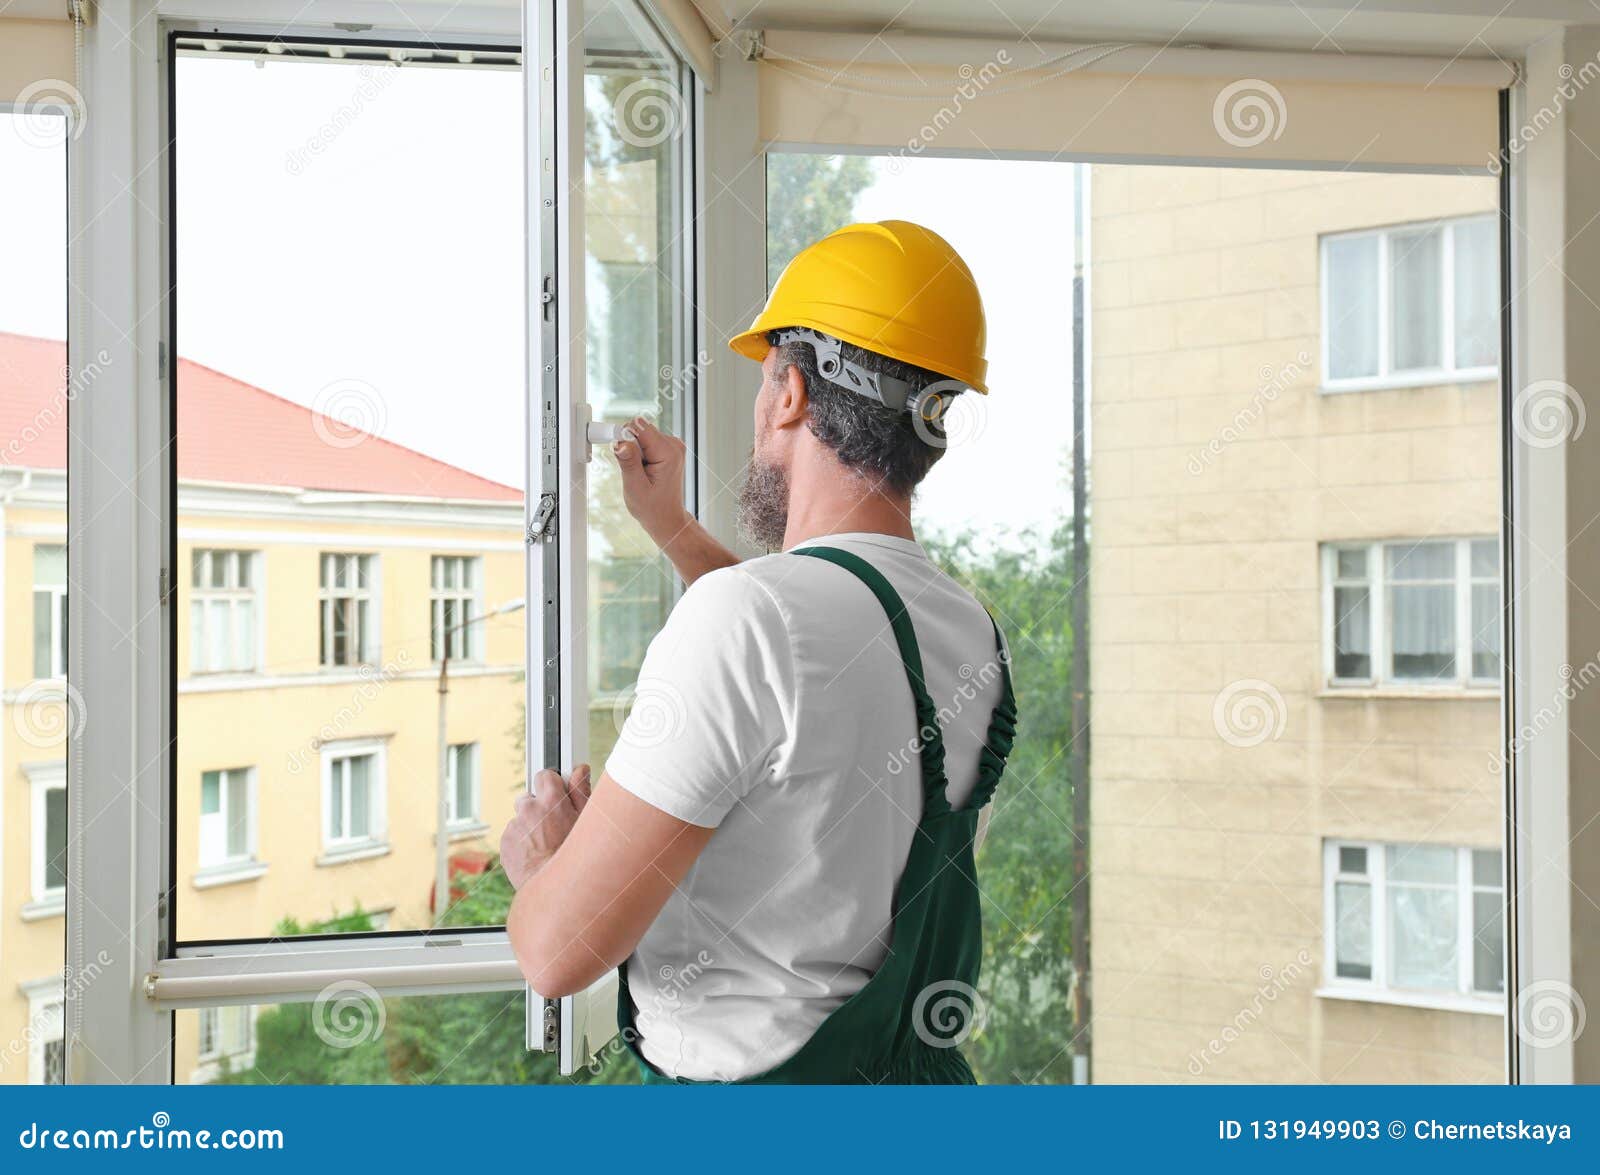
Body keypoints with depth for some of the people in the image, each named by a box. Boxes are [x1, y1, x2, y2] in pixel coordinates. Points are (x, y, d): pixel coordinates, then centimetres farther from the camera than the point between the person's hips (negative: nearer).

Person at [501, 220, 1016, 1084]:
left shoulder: (744, 617, -25)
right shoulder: (975, 632, 1)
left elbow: (560, 951, -23)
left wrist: (536, 857, -1)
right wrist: (673, 528, 33)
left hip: (746, 1072, -7)